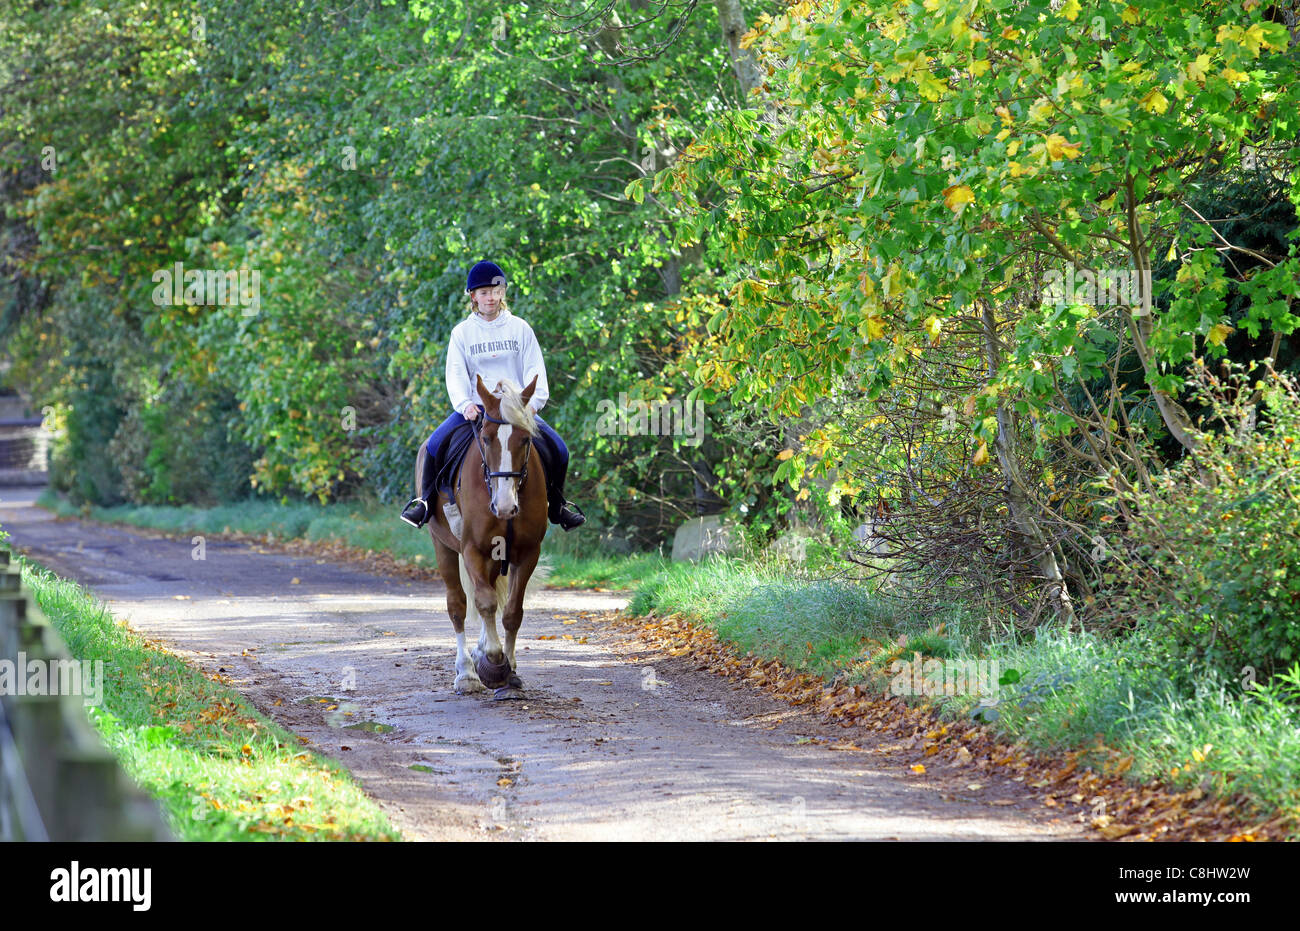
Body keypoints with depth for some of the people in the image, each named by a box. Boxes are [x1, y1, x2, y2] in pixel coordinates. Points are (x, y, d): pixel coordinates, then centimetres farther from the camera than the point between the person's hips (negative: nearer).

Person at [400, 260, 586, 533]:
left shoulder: (520, 328, 8)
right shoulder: (462, 332, 7)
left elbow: (534, 369, 3)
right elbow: (456, 373, -2)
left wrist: (533, 401, -17)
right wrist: (464, 404, -21)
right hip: (474, 409, 0)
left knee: (558, 449, -16)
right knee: (435, 444, -24)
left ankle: (556, 504, 9)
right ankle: (426, 500, -1)